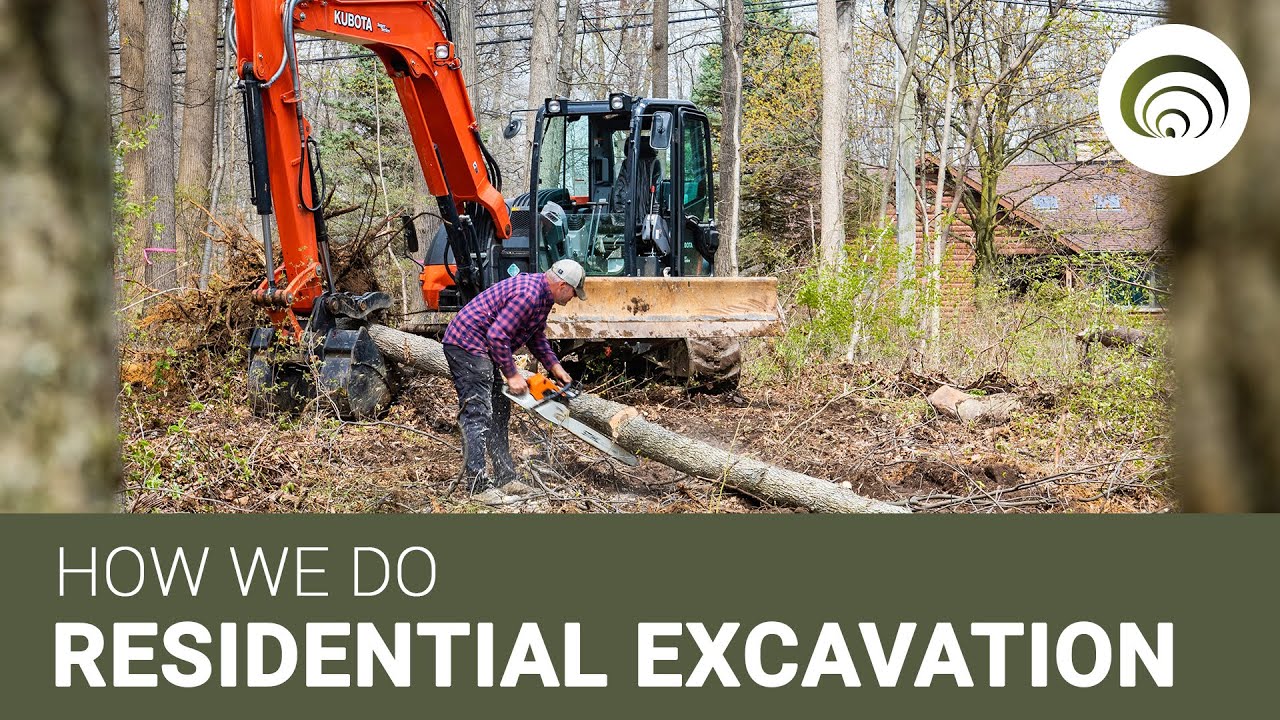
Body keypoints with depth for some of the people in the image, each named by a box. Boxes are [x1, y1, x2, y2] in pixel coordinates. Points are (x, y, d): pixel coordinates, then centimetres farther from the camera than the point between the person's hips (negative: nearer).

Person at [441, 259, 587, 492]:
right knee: (477, 413, -15)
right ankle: (475, 479, -18)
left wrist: (555, 366, 11)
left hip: (481, 349, 11)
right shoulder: (527, 295, -24)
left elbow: (536, 336, 21)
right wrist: (511, 375, -19)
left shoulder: (542, 293, 9)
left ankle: (505, 473, 19)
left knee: (498, 411, 14)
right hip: (467, 344, -11)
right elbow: (497, 335, -26)